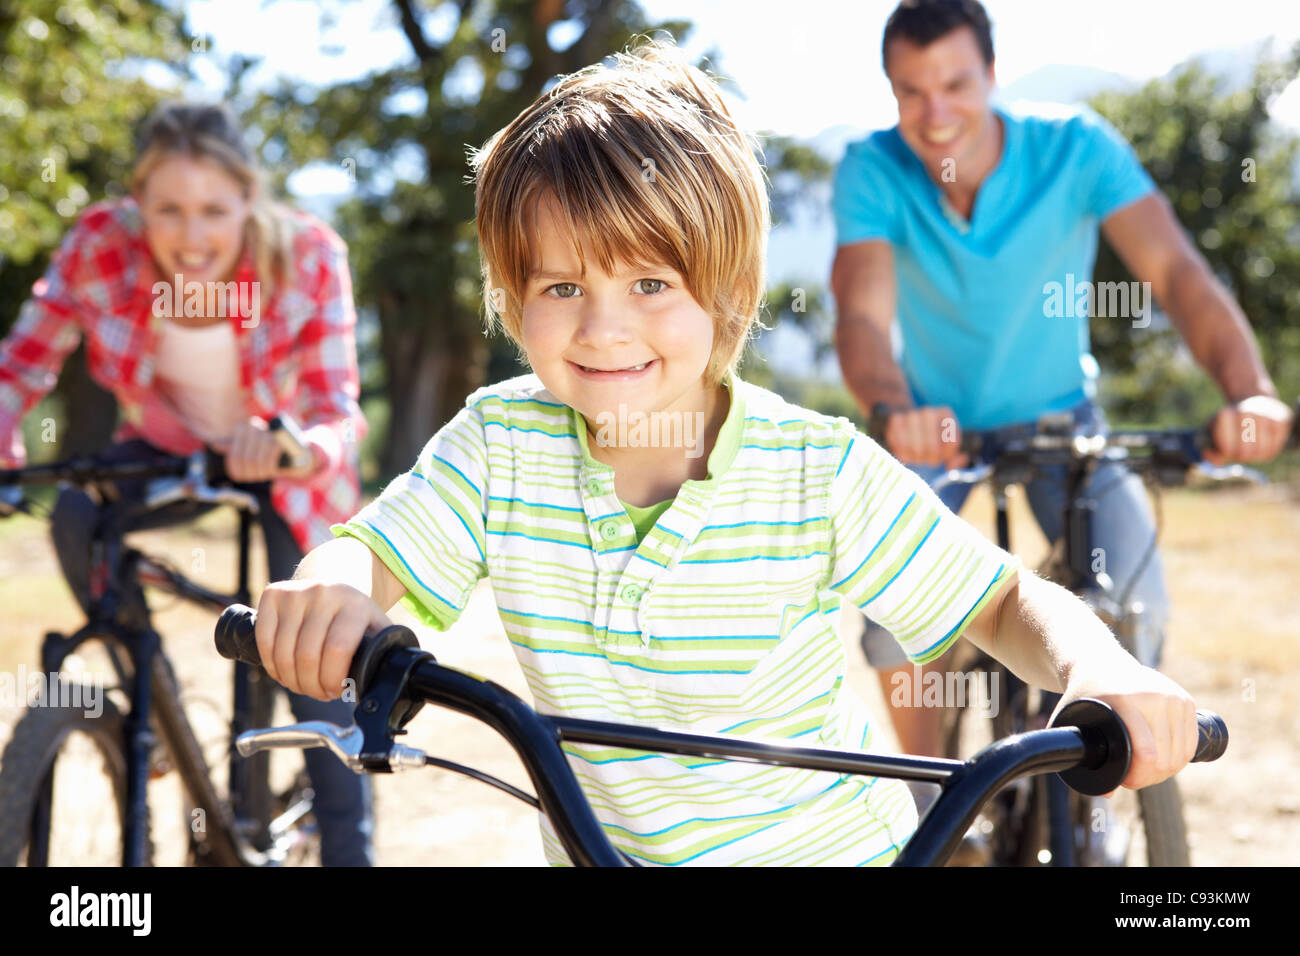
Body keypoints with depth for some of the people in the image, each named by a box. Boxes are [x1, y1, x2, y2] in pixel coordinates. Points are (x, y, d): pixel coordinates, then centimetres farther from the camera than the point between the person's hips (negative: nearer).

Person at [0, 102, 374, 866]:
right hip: (172, 445, 2)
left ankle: (348, 846, 11)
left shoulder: (307, 257, -28)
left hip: (285, 458, -2)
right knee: (79, 517, -27)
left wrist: (297, 449, -54)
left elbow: (335, 410, -31)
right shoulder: (102, 245, -25)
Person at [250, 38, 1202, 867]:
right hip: (600, 846, 3)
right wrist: (330, 590, -39)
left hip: (827, 846, -2)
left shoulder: (820, 472, -18)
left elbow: (1009, 602, -15)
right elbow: (370, 558, -14)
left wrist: (1098, 669, -37)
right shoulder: (500, 446, -12)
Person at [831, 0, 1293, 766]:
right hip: (937, 423, 0)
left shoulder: (1076, 148, -22)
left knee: (1136, 606, -19)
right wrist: (895, 409, -57)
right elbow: (863, 313, -34)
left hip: (1059, 416, 0)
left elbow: (1175, 270, -33)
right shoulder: (872, 171, -21)